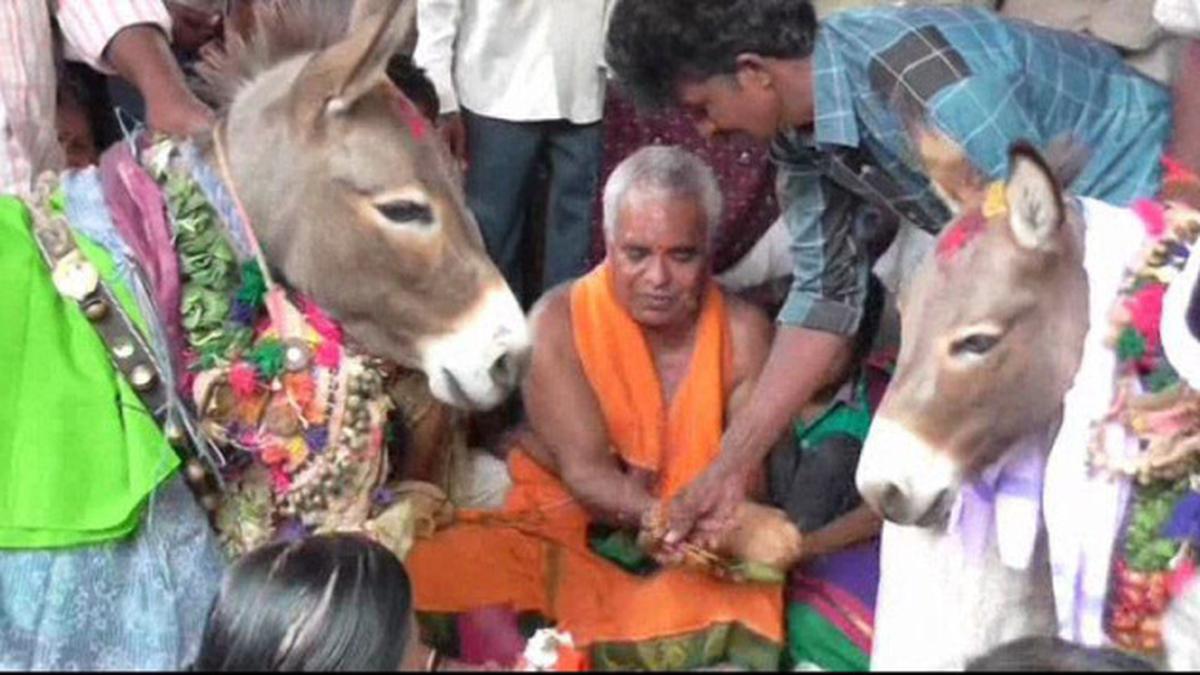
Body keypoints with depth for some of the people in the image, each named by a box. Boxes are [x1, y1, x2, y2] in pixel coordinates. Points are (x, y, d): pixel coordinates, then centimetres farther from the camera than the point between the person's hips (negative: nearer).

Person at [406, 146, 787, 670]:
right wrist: (657, 515, -38)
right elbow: (584, 472, -17)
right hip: (561, 528, -1)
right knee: (432, 580, -25)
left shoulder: (742, 332, -5)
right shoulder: (559, 321, -10)